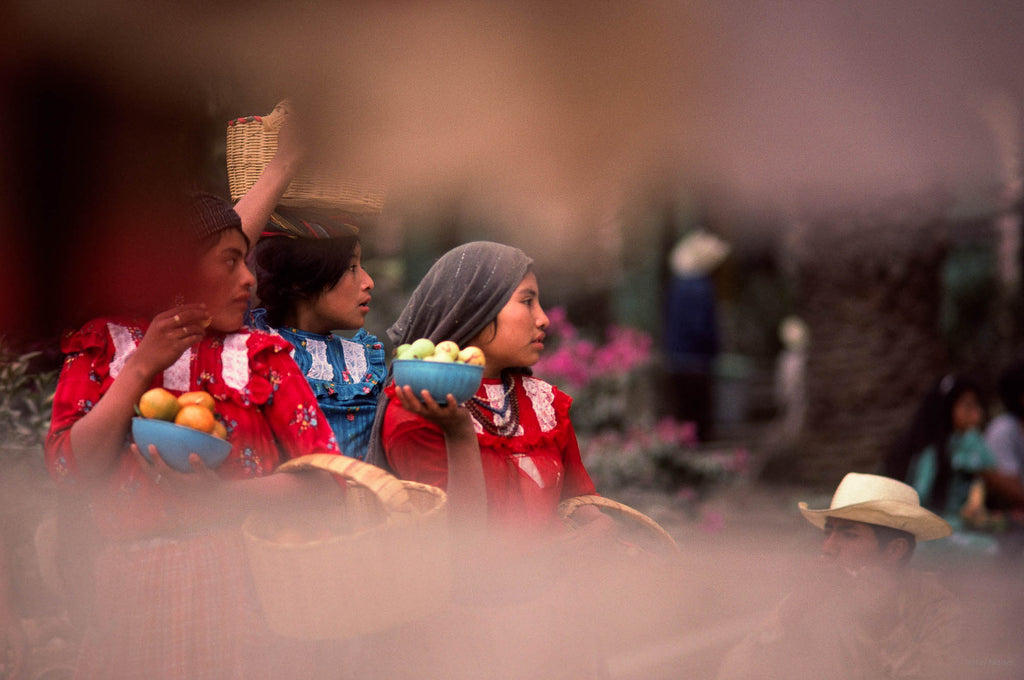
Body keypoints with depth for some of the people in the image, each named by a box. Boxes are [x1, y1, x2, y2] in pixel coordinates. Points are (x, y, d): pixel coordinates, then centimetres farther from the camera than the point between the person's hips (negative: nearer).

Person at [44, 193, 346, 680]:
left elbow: (326, 476, -2)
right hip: (132, 594, 0)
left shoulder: (259, 354, 8)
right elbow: (70, 472, -4)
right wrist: (142, 367, -6)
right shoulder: (102, 346, 10)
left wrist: (224, 497, -15)